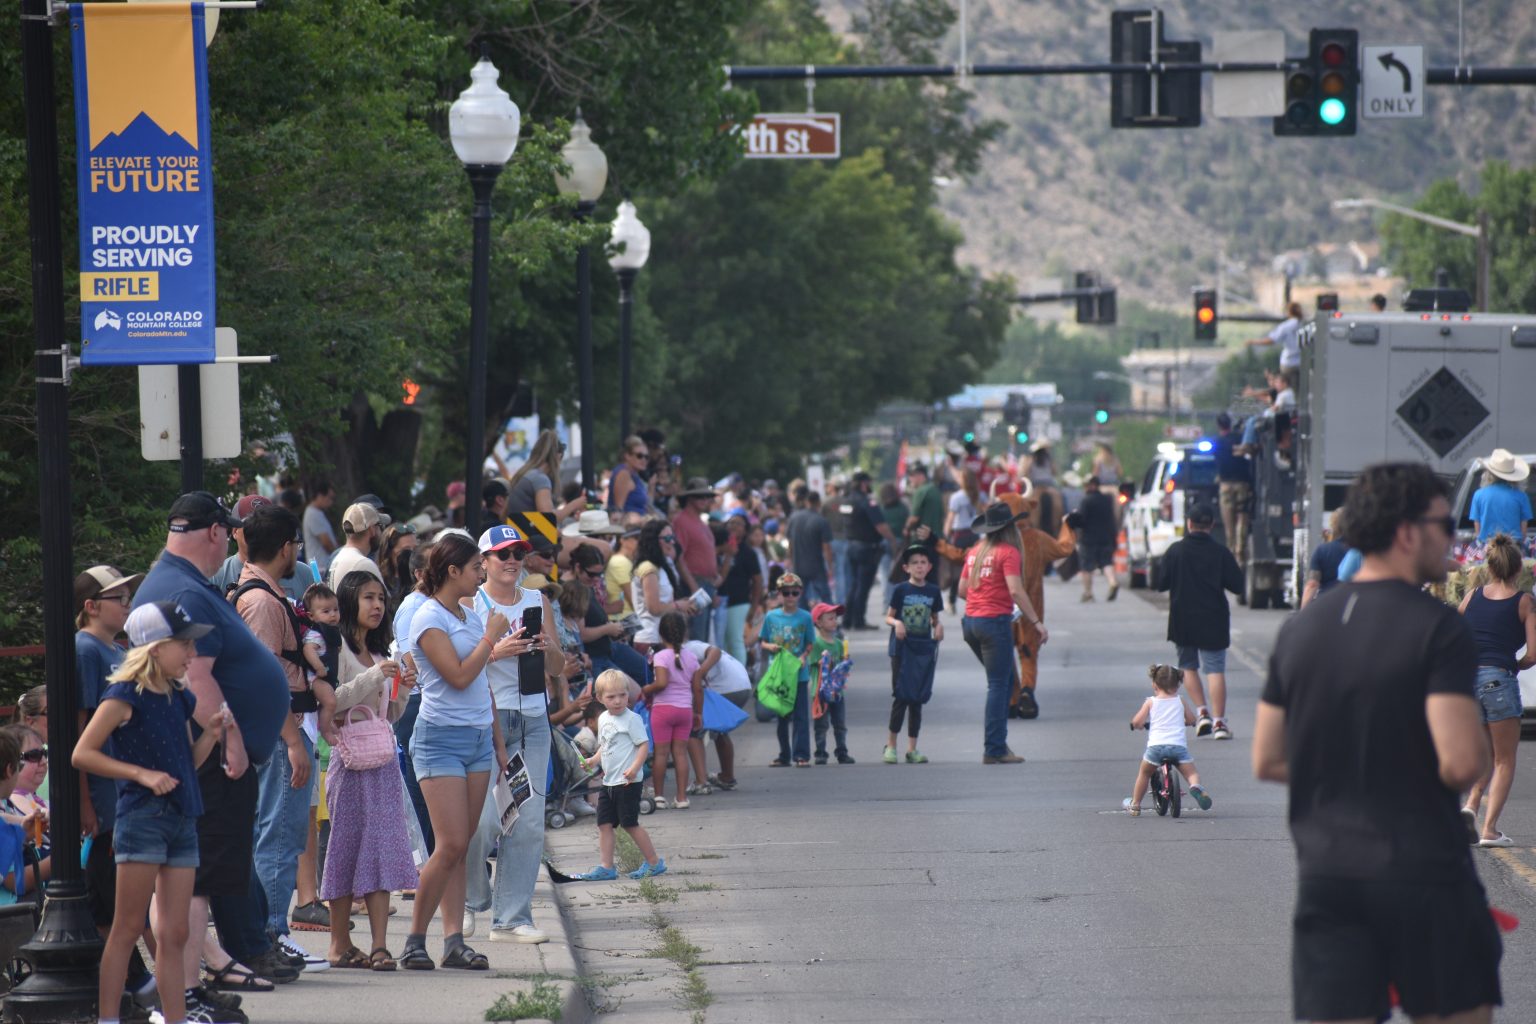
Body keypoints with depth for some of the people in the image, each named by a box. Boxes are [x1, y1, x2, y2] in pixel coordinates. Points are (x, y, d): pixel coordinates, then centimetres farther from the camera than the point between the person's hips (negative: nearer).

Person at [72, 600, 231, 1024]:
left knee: (174, 934, 6)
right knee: (129, 927, -6)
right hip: (142, 817, -7)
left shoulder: (180, 698, 13)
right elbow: (81, 754, -12)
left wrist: (210, 734, 3)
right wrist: (142, 774, -18)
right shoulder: (126, 696, -9)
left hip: (181, 821, 7)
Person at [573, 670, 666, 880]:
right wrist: (592, 761, 9)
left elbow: (644, 745, -15)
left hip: (627, 783, -8)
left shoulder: (632, 719, -12)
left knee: (630, 823, -4)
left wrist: (634, 768, -28)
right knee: (604, 823, 5)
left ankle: (654, 862, 8)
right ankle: (606, 867, 9)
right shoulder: (603, 719, 12)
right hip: (609, 782, 8)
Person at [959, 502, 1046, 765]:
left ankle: (997, 742, 12)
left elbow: (962, 589, 15)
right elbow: (1016, 591, -18)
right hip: (995, 621, -7)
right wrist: (1037, 622, -15)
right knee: (999, 686, -2)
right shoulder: (1009, 553, -8)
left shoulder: (975, 552, 13)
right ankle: (994, 750, -3)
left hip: (971, 622, 7)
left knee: (1004, 681, 18)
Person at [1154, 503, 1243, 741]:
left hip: (1183, 620, 1)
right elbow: (1237, 585, -2)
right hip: (1213, 619, -1)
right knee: (1215, 668, 0)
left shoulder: (1175, 551, -5)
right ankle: (1219, 721, -8)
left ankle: (1201, 712, 3)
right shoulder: (1220, 552, -5)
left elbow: (1160, 584, -2)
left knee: (1188, 666, 17)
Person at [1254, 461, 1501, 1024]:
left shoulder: (1298, 629, 9)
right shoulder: (1438, 627, -11)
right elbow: (1462, 762, -19)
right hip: (1421, 870, -5)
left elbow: (1267, 761, 12)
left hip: (1324, 876, 5)